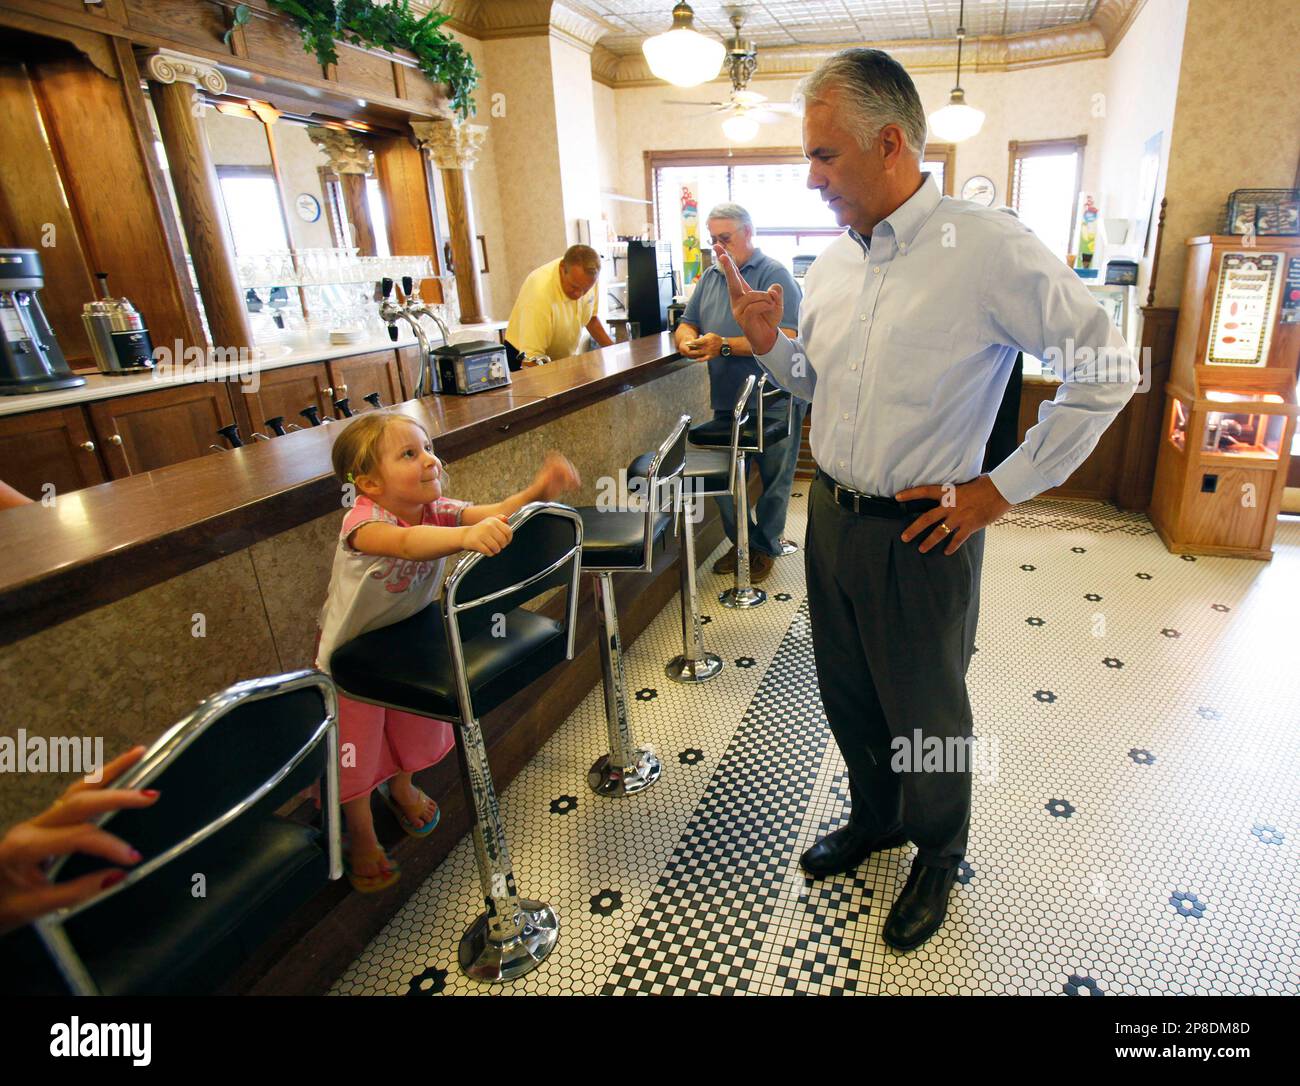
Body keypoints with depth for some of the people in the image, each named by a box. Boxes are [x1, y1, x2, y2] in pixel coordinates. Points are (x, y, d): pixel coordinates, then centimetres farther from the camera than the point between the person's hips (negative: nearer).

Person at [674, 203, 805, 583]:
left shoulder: (773, 274, -9)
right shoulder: (710, 277, 13)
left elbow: (785, 338, -21)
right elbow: (686, 324, 14)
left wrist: (725, 346, -27)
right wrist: (687, 341, -11)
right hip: (726, 402, 6)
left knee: (773, 480, 6)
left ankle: (766, 547, 23)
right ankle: (741, 541, 29)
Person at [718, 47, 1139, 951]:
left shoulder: (990, 249, -15)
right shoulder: (831, 265, 4)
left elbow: (1107, 370, -11)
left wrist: (1004, 487, -12)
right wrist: (768, 341, -3)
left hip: (922, 533, -6)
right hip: (832, 514, 6)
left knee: (926, 715, 13)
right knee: (848, 696, 20)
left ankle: (938, 856, 42)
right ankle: (875, 818, 48)